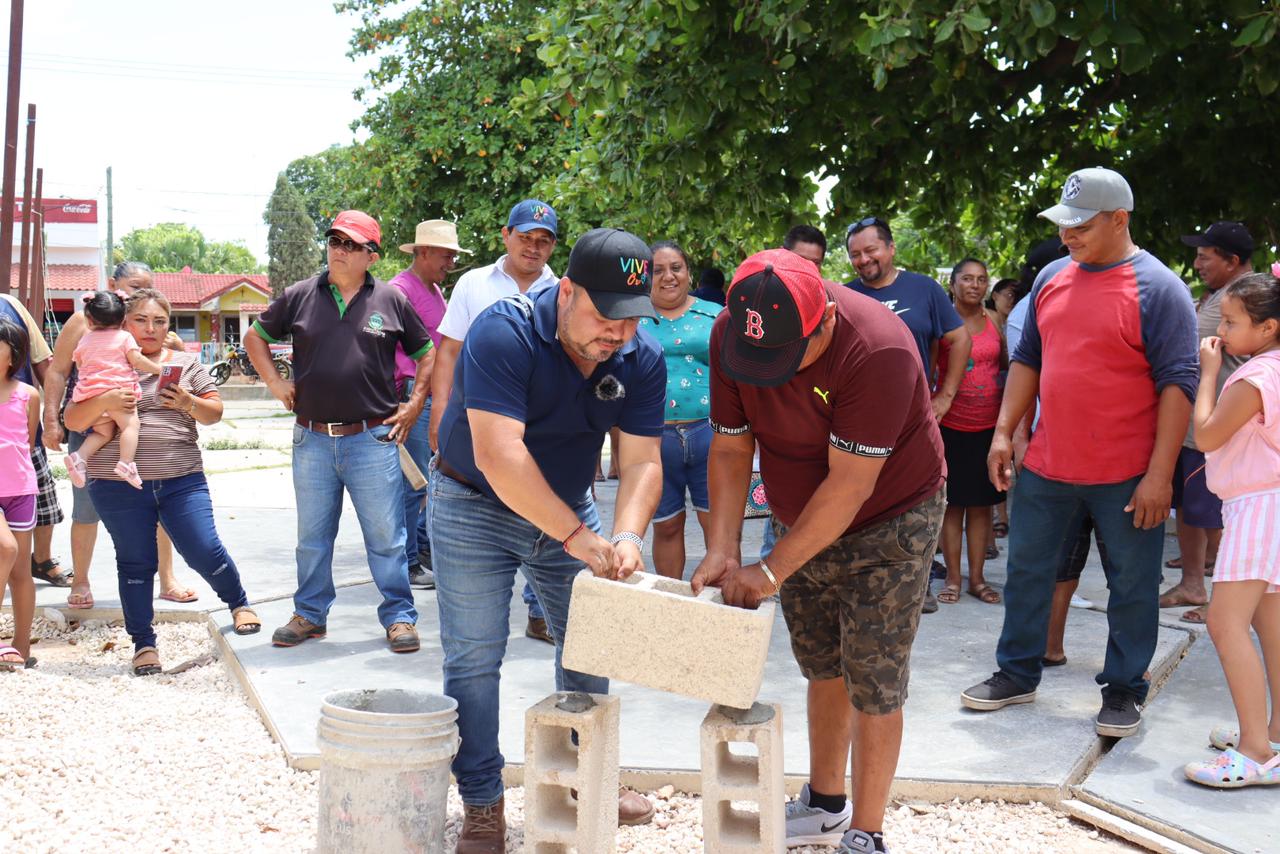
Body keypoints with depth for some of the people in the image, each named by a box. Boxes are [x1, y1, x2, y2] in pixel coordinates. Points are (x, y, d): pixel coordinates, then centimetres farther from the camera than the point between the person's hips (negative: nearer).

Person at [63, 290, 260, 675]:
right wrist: (104, 402, -16)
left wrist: (189, 403, -14)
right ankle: (143, 643, 17)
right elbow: (73, 421, 4)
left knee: (203, 551, -6)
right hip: (118, 484, 0)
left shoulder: (186, 362, 10)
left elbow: (215, 412, 8)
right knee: (135, 563, 6)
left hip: (182, 480, 0)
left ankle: (239, 603, 21)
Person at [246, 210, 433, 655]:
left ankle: (399, 616, 14)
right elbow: (255, 338, 18)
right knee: (312, 536, 14)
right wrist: (275, 383, 7)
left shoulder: (392, 300, 2)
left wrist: (415, 404, 4)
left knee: (386, 535, 2)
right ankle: (310, 614, 28)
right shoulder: (299, 296, 5)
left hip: (373, 439, -2)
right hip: (312, 439, 2)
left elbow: (426, 353, 12)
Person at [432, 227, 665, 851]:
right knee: (474, 658, -4)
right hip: (475, 506, -5)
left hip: (568, 507, 5)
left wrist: (626, 536, -34)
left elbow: (641, 461, -15)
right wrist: (576, 536, -38)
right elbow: (497, 455, -37)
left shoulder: (641, 359, -13)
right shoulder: (504, 333, -30)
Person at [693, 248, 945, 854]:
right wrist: (722, 549, -21)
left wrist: (772, 570, -27)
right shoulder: (731, 333, -16)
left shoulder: (878, 350, -33)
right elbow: (731, 450, -10)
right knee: (823, 668, 15)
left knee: (872, 682, -2)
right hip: (802, 521, 5)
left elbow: (850, 484, -30)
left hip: (888, 524, -5)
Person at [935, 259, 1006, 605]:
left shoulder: (995, 323, 8)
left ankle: (977, 577, 15)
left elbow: (1007, 366, 15)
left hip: (989, 424, 3)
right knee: (953, 502, 3)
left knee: (982, 503, 7)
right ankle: (952, 577, 12)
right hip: (951, 424, -3)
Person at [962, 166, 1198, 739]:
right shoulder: (1051, 279, 8)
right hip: (1048, 468, 6)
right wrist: (1004, 432, 8)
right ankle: (1017, 674, 28)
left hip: (1126, 476, -5)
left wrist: (1159, 474, -16)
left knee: (1131, 585, 7)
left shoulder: (1157, 288, -10)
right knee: (1027, 571, 13)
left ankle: (1124, 690, 22)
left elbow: (1178, 383, -12)